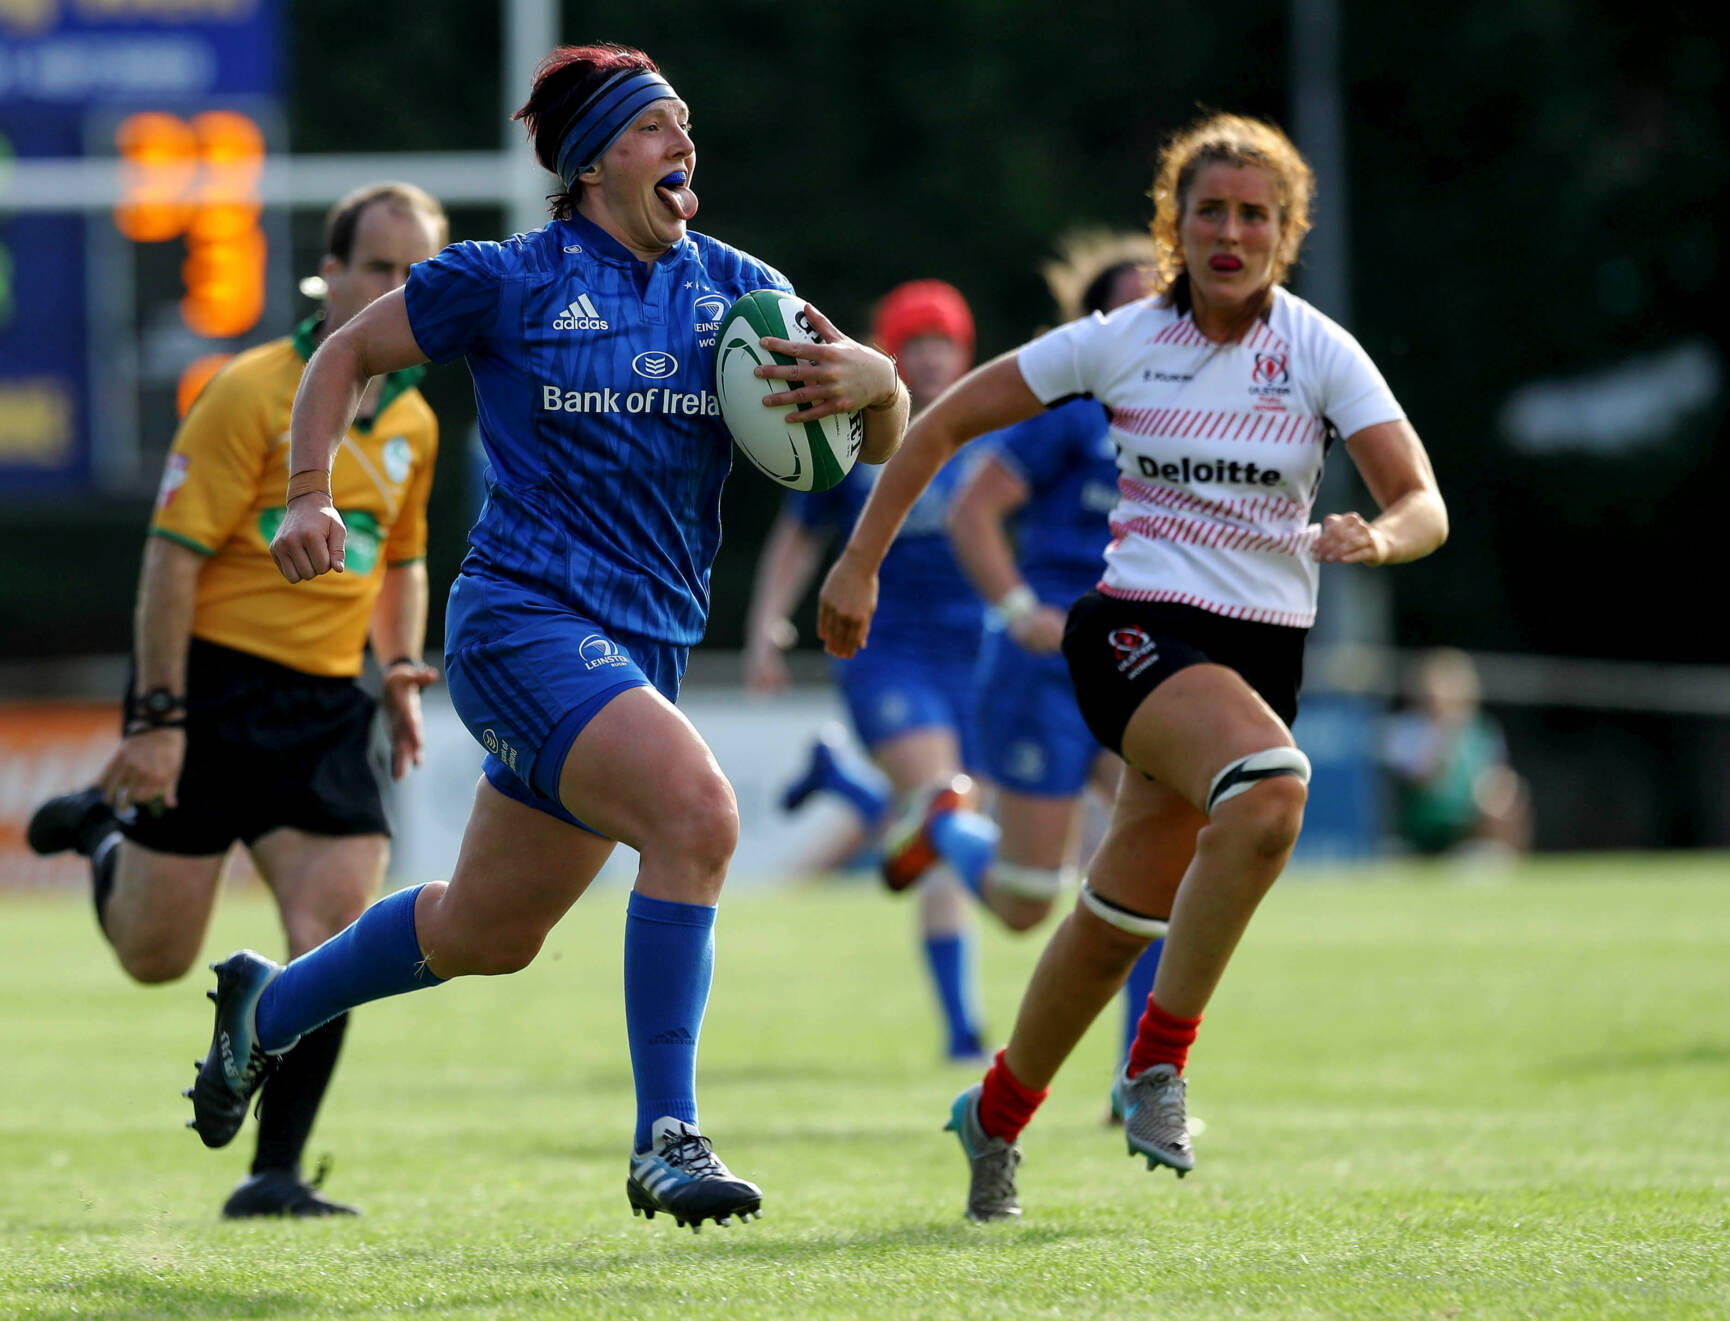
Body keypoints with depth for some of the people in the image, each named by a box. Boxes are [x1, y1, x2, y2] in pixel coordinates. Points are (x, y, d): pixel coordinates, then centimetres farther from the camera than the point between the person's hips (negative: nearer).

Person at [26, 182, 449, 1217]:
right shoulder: (253, 393, -11)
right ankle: (107, 827, 37)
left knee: (332, 944, -11)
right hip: (213, 683, -5)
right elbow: (174, 553, -13)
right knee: (155, 956, 4)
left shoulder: (413, 423, 10)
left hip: (327, 706, 5)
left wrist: (401, 668, 9)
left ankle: (276, 1174, -3)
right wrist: (157, 715, -18)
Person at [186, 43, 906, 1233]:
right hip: (524, 622, -6)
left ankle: (269, 1008, 44)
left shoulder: (734, 288, 8)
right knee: (698, 810, -30)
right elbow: (349, 356, 10)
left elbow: (878, 441, 7)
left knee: (490, 932, 17)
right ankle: (666, 1139, -27)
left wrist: (874, 381, -16)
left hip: (642, 652, 6)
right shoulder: (507, 282, -3)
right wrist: (309, 496, -3)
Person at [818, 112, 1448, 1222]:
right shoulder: (1120, 343, -3)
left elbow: (1425, 507, -10)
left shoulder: (1319, 353, -2)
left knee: (1123, 921, 6)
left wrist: (1379, 537, -33)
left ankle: (999, 1113, 32)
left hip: (1261, 656, 3)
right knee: (1272, 787, -33)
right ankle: (1160, 1060, -20)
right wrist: (860, 565, 3)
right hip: (1135, 631, -3)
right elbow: (945, 423, 6)